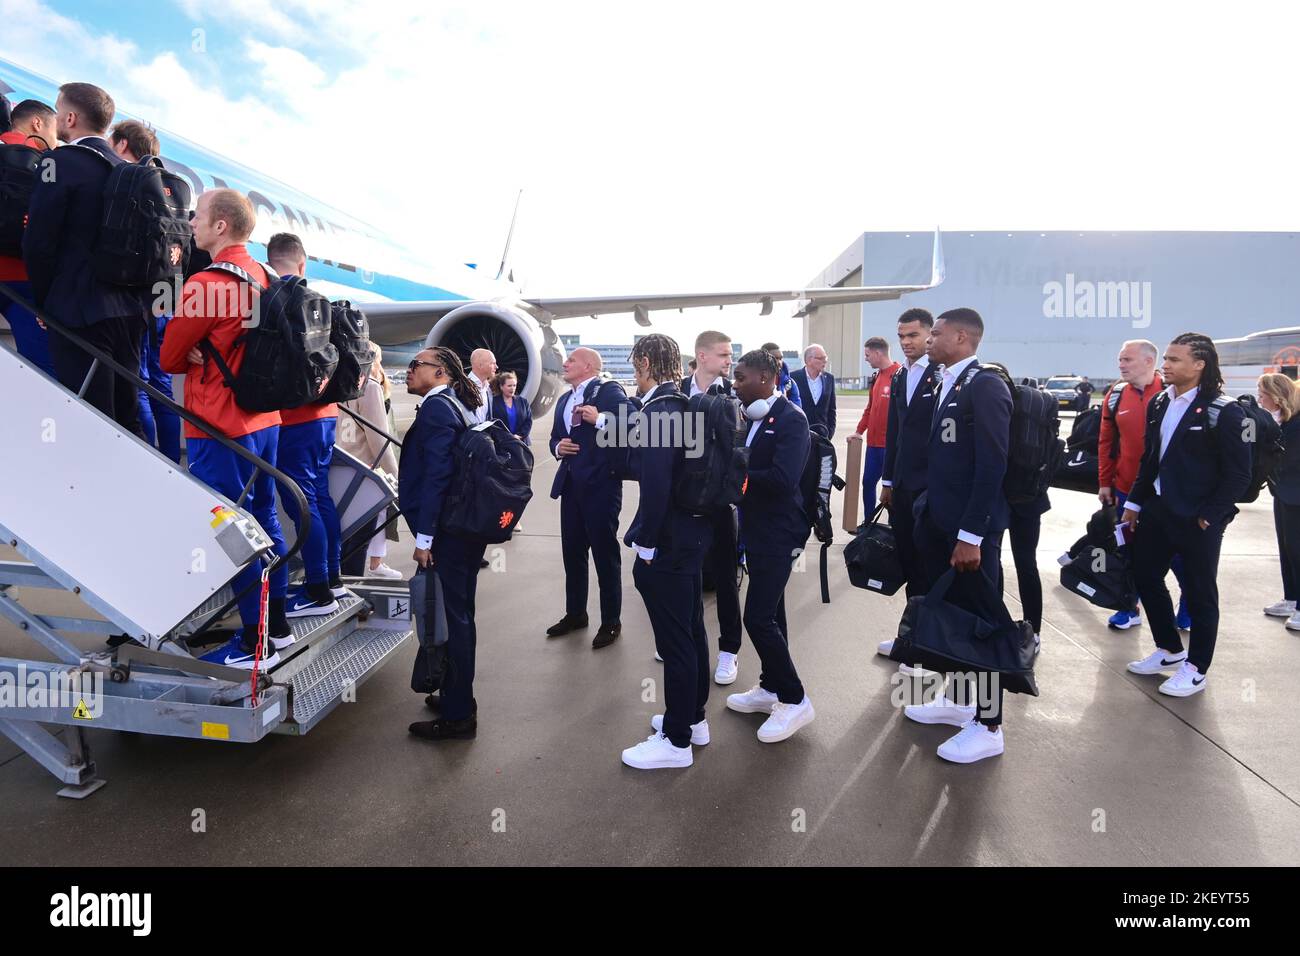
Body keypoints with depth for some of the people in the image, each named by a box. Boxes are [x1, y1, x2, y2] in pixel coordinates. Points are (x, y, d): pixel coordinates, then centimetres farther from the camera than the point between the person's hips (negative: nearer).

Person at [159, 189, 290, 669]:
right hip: (263, 419, 8)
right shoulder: (261, 279, 8)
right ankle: (277, 625, 25)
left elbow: (168, 359, -7)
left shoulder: (205, 284, -17)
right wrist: (208, 358, 4)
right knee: (264, 520, 14)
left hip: (219, 429, -8)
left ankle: (255, 644, 5)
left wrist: (193, 357, 12)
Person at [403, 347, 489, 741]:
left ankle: (457, 716, 9)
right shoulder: (463, 406, 15)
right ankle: (459, 698, 32)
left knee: (450, 617, -1)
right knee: (459, 615, 18)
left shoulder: (436, 407, -13)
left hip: (447, 531, -10)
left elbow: (436, 475, -21)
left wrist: (424, 537, -19)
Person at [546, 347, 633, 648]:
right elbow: (555, 437, 23)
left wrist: (600, 419, -29)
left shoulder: (610, 391, -7)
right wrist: (558, 447, 1)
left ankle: (611, 622, 14)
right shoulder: (564, 400, 18)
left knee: (605, 554, 2)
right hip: (571, 484, 8)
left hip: (601, 484, -8)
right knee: (572, 552, 15)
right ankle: (575, 614, 30)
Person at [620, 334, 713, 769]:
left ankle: (676, 741, 15)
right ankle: (693, 717, 36)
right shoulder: (685, 406, 8)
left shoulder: (656, 412, -21)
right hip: (692, 534, 10)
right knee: (691, 629, 20)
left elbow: (655, 485, -28)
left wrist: (644, 543, -19)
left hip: (665, 544, -10)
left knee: (674, 640, 1)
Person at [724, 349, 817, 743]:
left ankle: (795, 700, 5)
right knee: (770, 613, 17)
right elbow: (746, 467, 9)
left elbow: (784, 480, -28)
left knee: (758, 616, -9)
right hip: (758, 530, 9)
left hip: (778, 533, -9)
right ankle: (770, 688, 30)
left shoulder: (791, 419, -17)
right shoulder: (753, 418, 9)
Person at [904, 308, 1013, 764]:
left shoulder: (986, 387, -15)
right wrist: (929, 516, 12)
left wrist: (971, 535, -21)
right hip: (938, 523, 8)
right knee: (950, 615, 17)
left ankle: (988, 726, 15)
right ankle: (956, 700, 33)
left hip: (969, 530, -8)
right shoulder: (946, 384, 12)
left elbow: (992, 466, -20)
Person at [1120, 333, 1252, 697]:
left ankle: (1196, 669, 22)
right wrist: (1135, 503, 11)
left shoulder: (1223, 411, -13)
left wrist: (1209, 515, -14)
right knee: (1145, 576, 15)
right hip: (1157, 508, 7)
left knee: (1200, 593, 7)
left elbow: (1238, 474, -12)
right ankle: (1169, 649, 34)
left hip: (1197, 518, -7)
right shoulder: (1159, 403, 6)